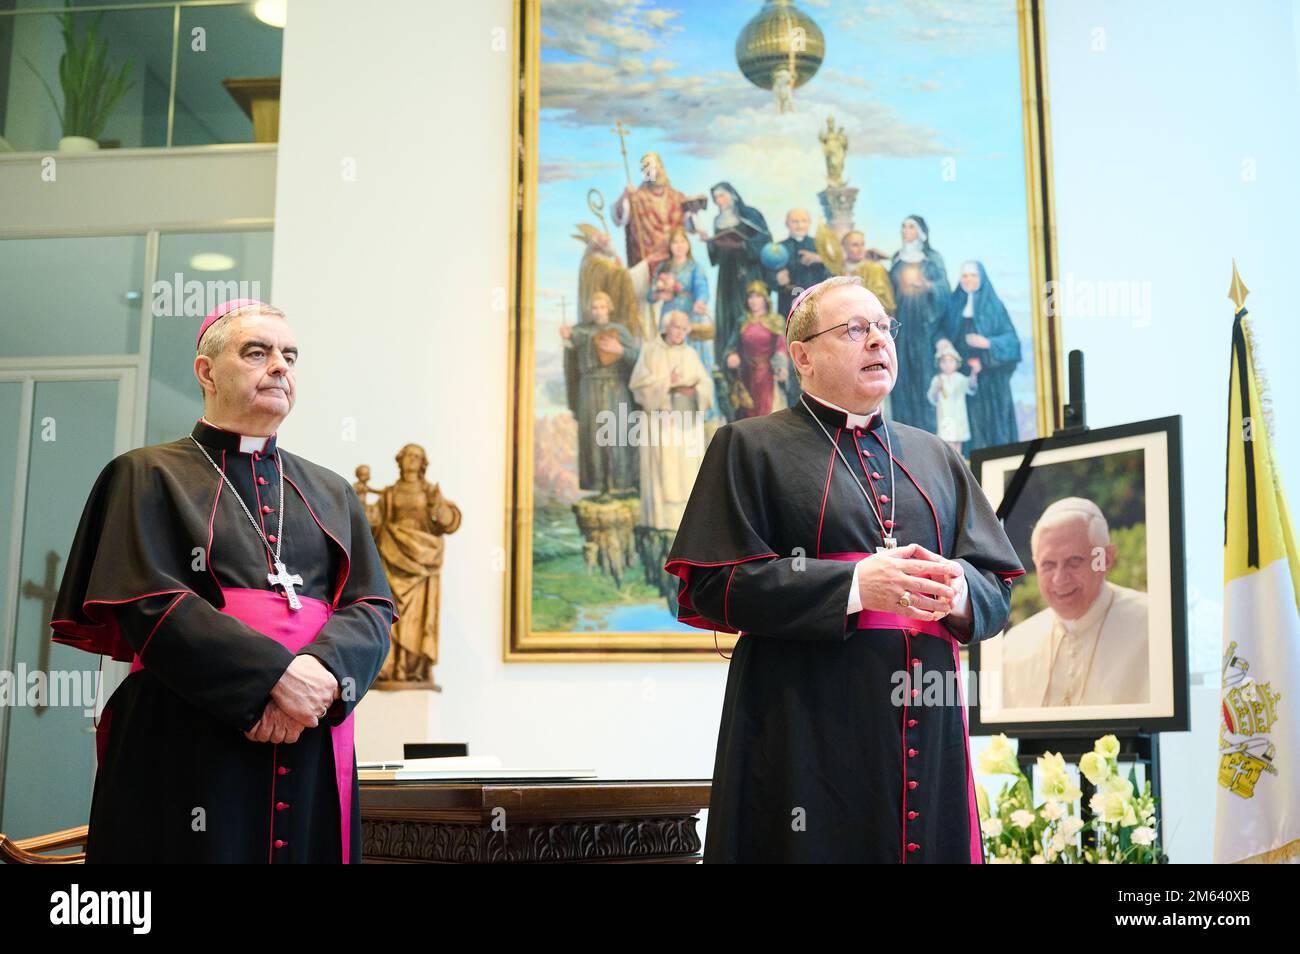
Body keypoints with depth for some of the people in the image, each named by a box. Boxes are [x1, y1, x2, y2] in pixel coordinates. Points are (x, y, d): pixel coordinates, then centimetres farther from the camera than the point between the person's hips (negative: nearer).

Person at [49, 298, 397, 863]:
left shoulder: (331, 493, 18)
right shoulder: (150, 476, 6)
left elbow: (372, 609, 7)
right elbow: (148, 604, -8)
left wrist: (323, 678, -15)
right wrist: (275, 675, -18)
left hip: (312, 752, 4)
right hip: (187, 749, -4)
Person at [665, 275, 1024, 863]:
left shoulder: (935, 458, 19)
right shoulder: (751, 447, 4)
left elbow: (997, 588, 13)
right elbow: (711, 585, -8)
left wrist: (957, 590, -11)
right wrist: (854, 586, -17)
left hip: (929, 727, 5)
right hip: (807, 735, -4)